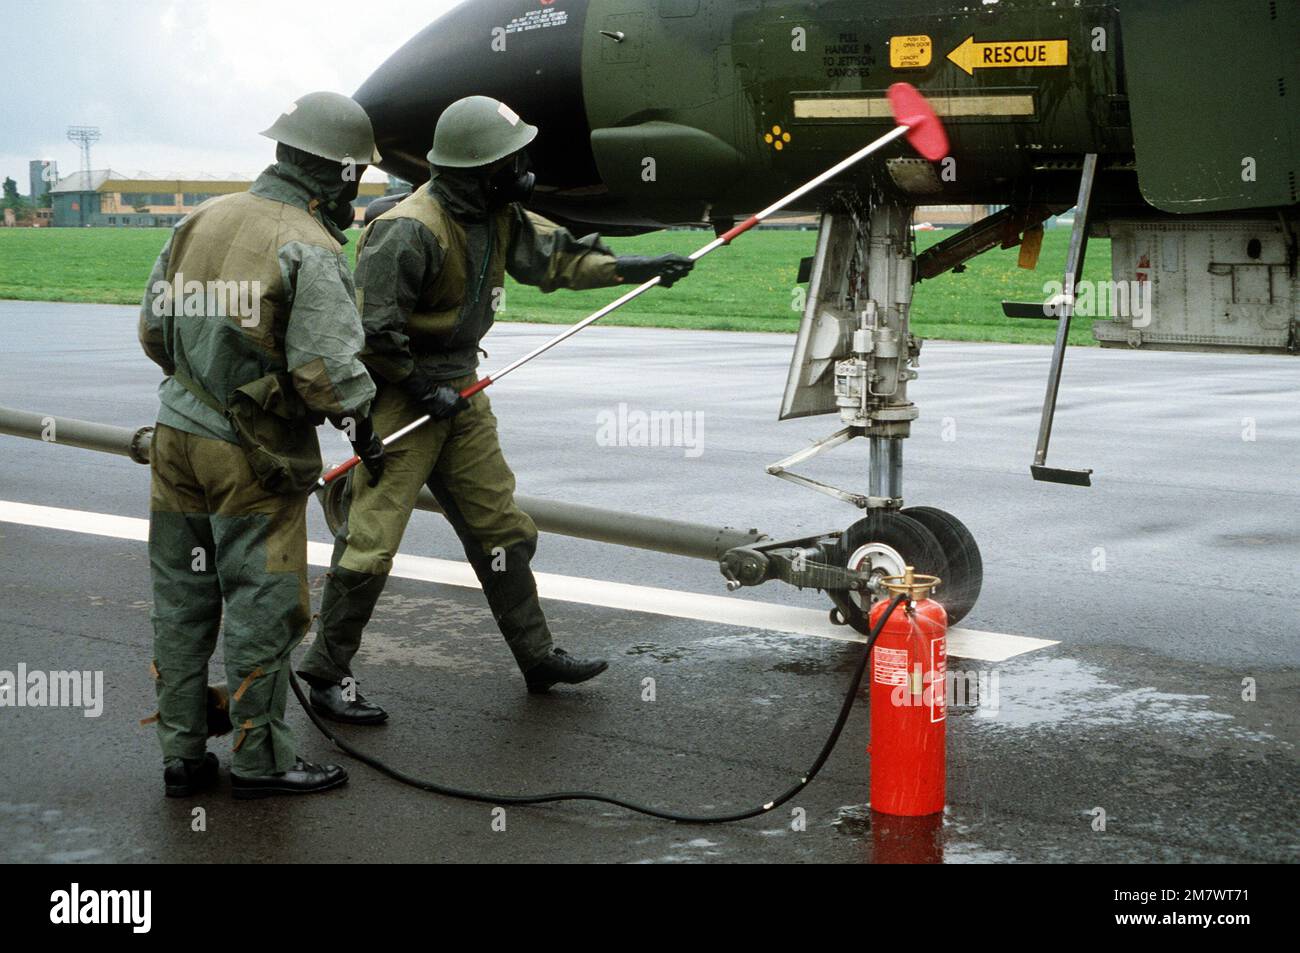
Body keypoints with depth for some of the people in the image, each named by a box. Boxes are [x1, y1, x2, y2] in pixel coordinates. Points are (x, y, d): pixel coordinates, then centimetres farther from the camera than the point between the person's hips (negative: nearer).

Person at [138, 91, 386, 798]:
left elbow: (153, 330, 12)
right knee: (261, 606, 5)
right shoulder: (311, 250, -15)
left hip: (178, 432, 7)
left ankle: (182, 754, 23)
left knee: (181, 601, 14)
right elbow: (328, 369, -19)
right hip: (253, 455, -7)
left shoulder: (199, 221, 6)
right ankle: (259, 760, 15)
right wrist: (363, 431, -2)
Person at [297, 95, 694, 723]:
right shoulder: (411, 231, -25)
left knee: (501, 528, 13)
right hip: (398, 397, -9)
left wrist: (632, 268, 15)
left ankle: (537, 656, 24)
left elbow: (552, 257, 19)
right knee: (371, 539, -7)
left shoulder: (498, 215, 4)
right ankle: (326, 675, 6)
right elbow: (369, 328, -24)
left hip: (459, 392, 9)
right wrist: (421, 390, -17)